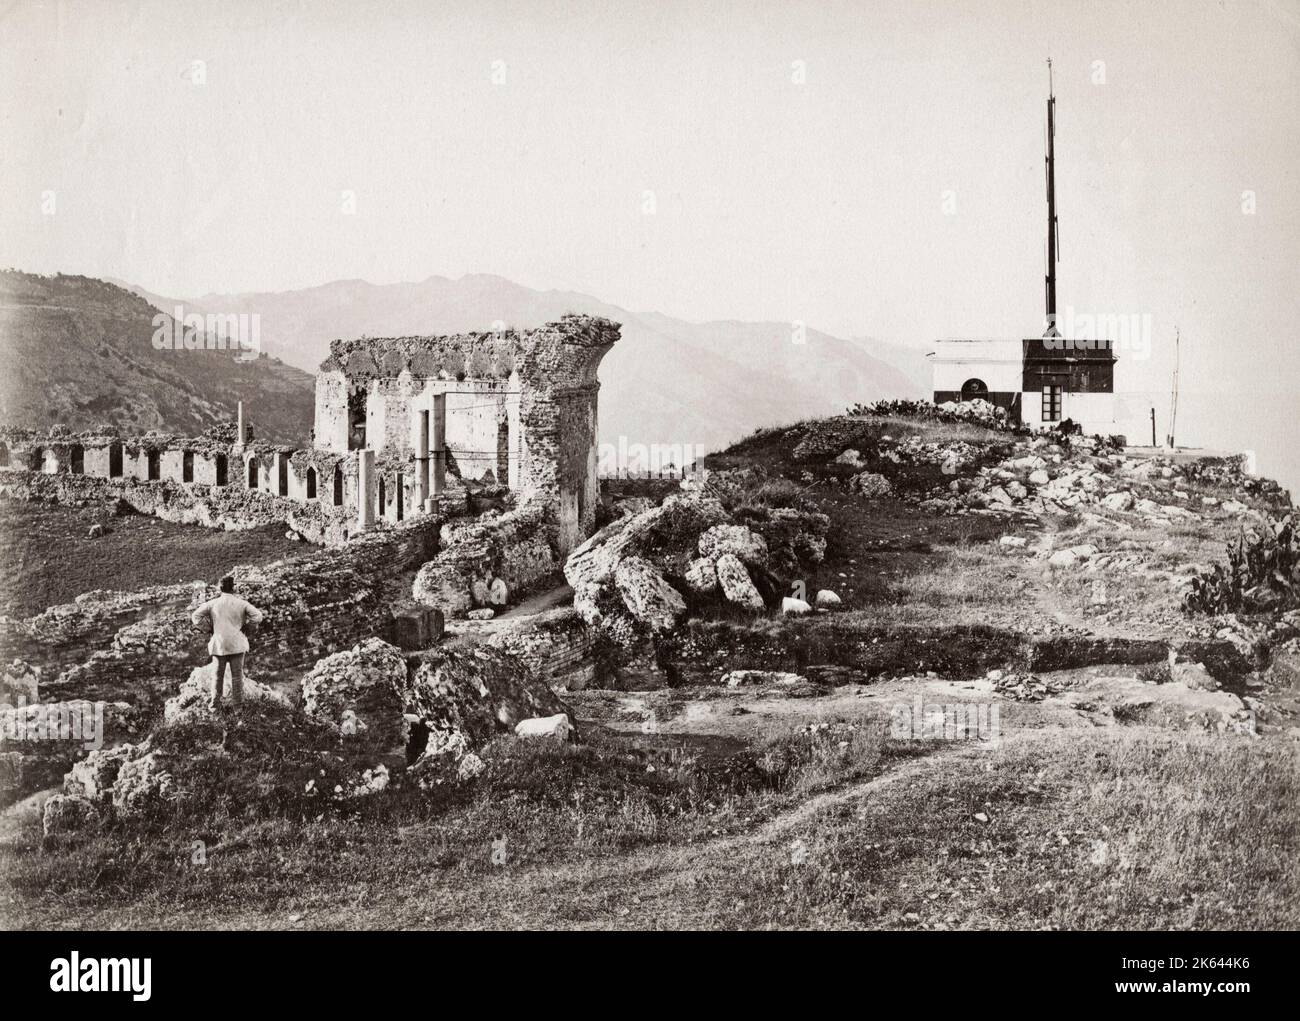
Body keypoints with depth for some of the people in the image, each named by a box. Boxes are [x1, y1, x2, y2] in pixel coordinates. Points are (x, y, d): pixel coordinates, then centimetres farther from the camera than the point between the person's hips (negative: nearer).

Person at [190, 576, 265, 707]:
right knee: (237, 675, 6)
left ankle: (214, 704, 12)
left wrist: (210, 625, 5)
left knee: (218, 676, 11)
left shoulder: (212, 604, -1)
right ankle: (238, 703, 7)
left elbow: (196, 616, -5)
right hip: (237, 645, -1)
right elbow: (258, 616, -11)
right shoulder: (241, 603, -5)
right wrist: (244, 623, 3)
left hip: (218, 645, 1)